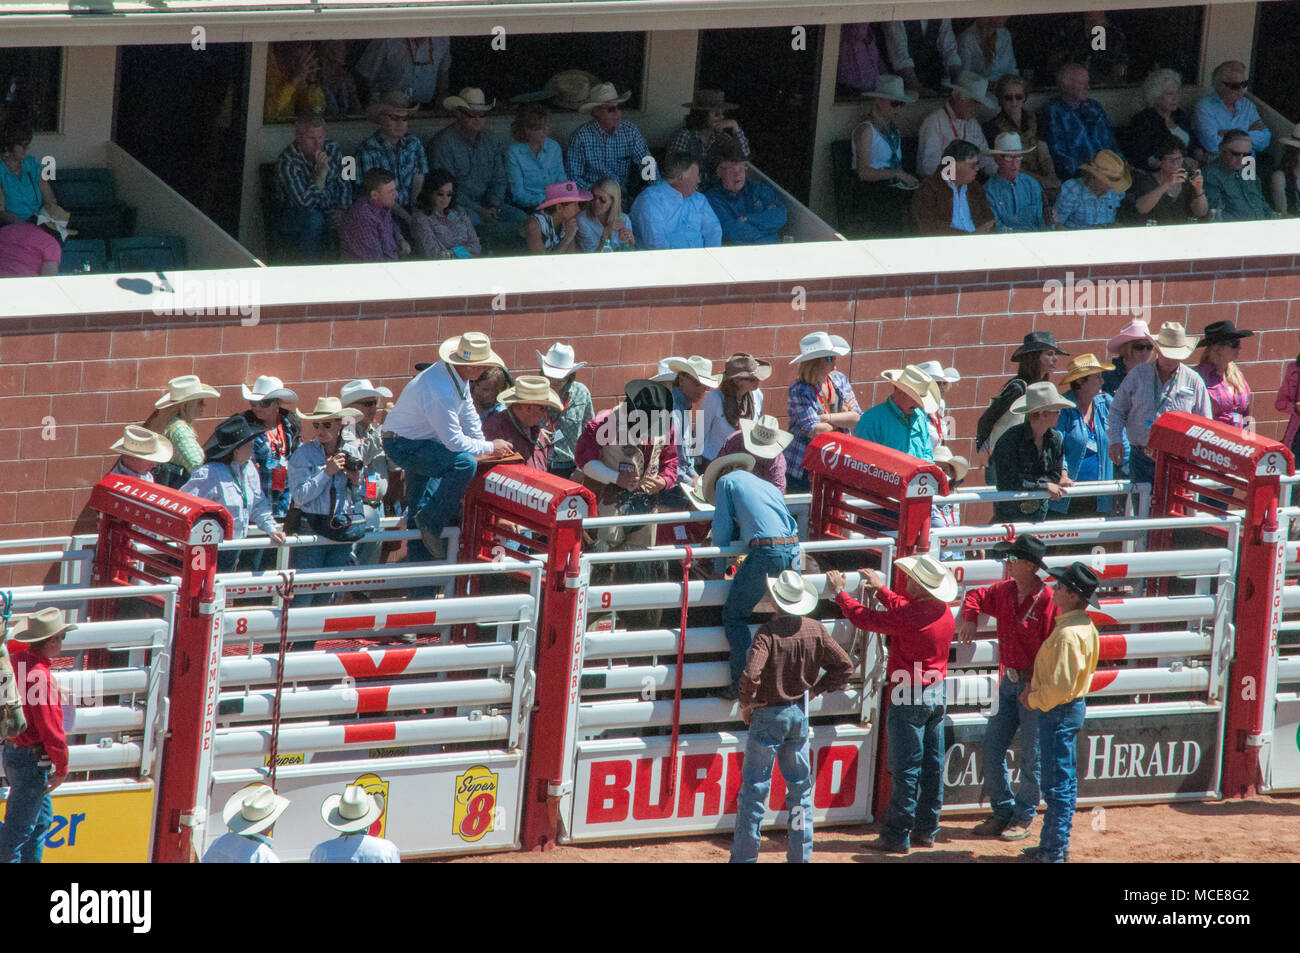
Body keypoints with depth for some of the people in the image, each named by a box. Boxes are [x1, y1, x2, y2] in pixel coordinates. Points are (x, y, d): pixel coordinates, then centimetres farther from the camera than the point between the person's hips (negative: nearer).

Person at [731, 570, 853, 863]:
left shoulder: (768, 632, -18)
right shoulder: (815, 631, -2)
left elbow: (751, 674, -29)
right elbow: (844, 666, 1)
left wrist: (746, 704, -12)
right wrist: (815, 690, 9)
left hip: (768, 716, -5)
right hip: (800, 716, 5)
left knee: (754, 787, 2)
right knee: (800, 787, 15)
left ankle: (744, 857, 3)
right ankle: (801, 855, 18)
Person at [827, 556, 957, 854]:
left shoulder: (906, 618, -24)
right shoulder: (943, 611, 0)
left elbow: (862, 617, -13)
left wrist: (839, 591, 2)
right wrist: (881, 589, 29)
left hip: (910, 698, -7)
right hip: (937, 693, 7)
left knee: (906, 767, -3)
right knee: (932, 764, 12)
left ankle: (897, 835, 2)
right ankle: (926, 829, 19)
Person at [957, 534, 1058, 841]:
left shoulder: (1048, 601, -17)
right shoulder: (1003, 592, 4)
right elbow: (976, 596, 24)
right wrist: (969, 618, 2)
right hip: (1009, 683, 7)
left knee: (1030, 756, 1)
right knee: (992, 746, 8)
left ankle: (1024, 818, 13)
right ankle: (1003, 811, 20)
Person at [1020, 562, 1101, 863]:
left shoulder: (1068, 634, -24)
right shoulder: (1084, 626, 8)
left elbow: (1061, 687, -26)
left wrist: (1033, 700, -10)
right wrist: (1035, 686, 10)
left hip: (1059, 713, -10)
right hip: (1071, 708, 10)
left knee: (1057, 785, -4)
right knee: (1064, 780, 17)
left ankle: (1054, 852, 0)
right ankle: (1052, 846, 26)